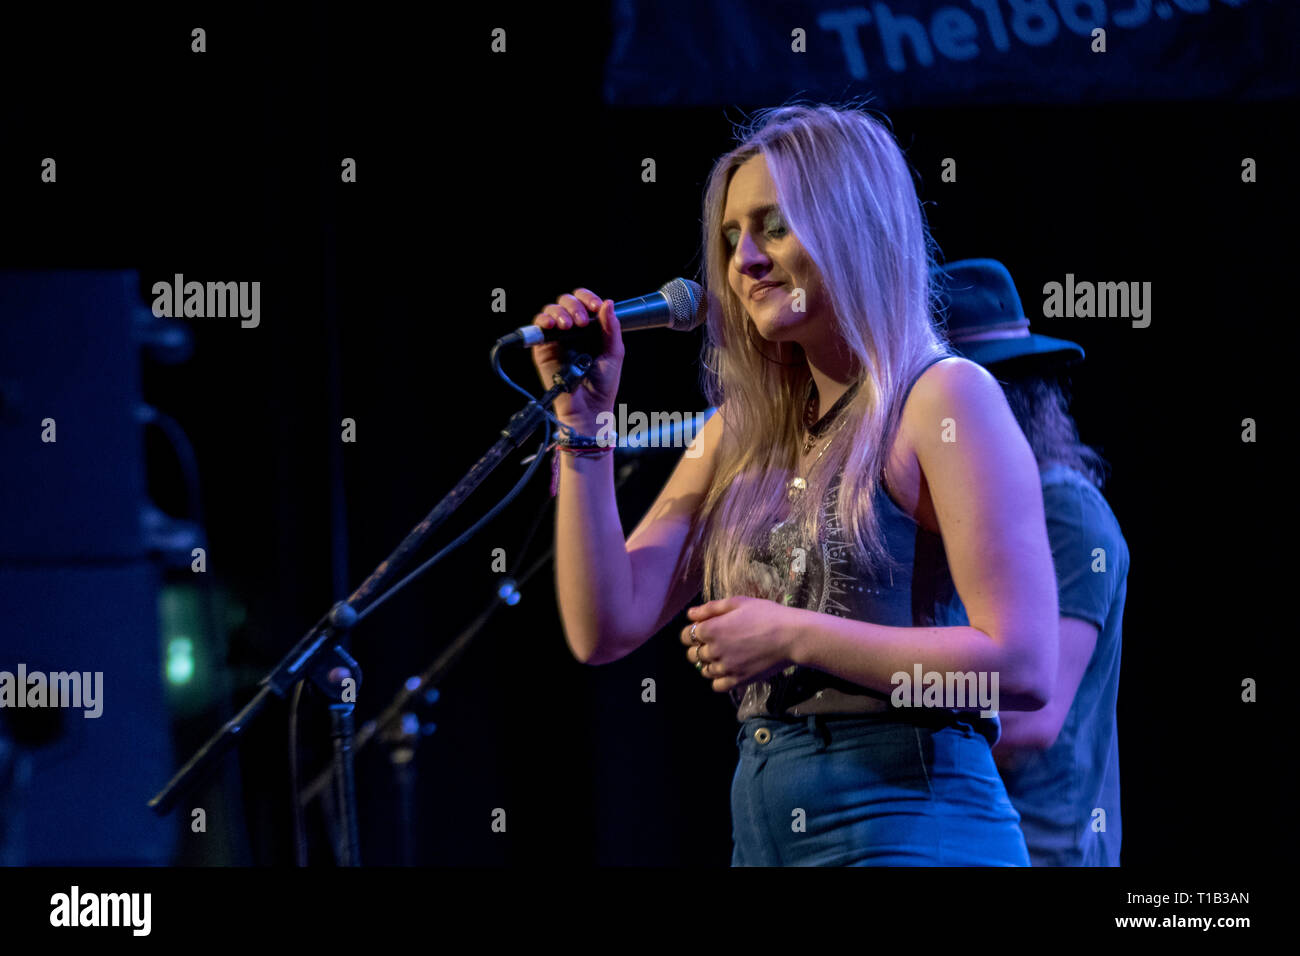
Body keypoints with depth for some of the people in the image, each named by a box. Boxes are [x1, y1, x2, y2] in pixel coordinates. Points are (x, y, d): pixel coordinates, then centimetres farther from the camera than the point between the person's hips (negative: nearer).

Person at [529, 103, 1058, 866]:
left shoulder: (943, 398, -6)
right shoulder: (741, 436, 14)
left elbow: (1023, 667, -14)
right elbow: (606, 628, 6)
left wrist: (794, 637, -13)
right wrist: (583, 423, 3)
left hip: (911, 829, -6)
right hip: (763, 830, 6)